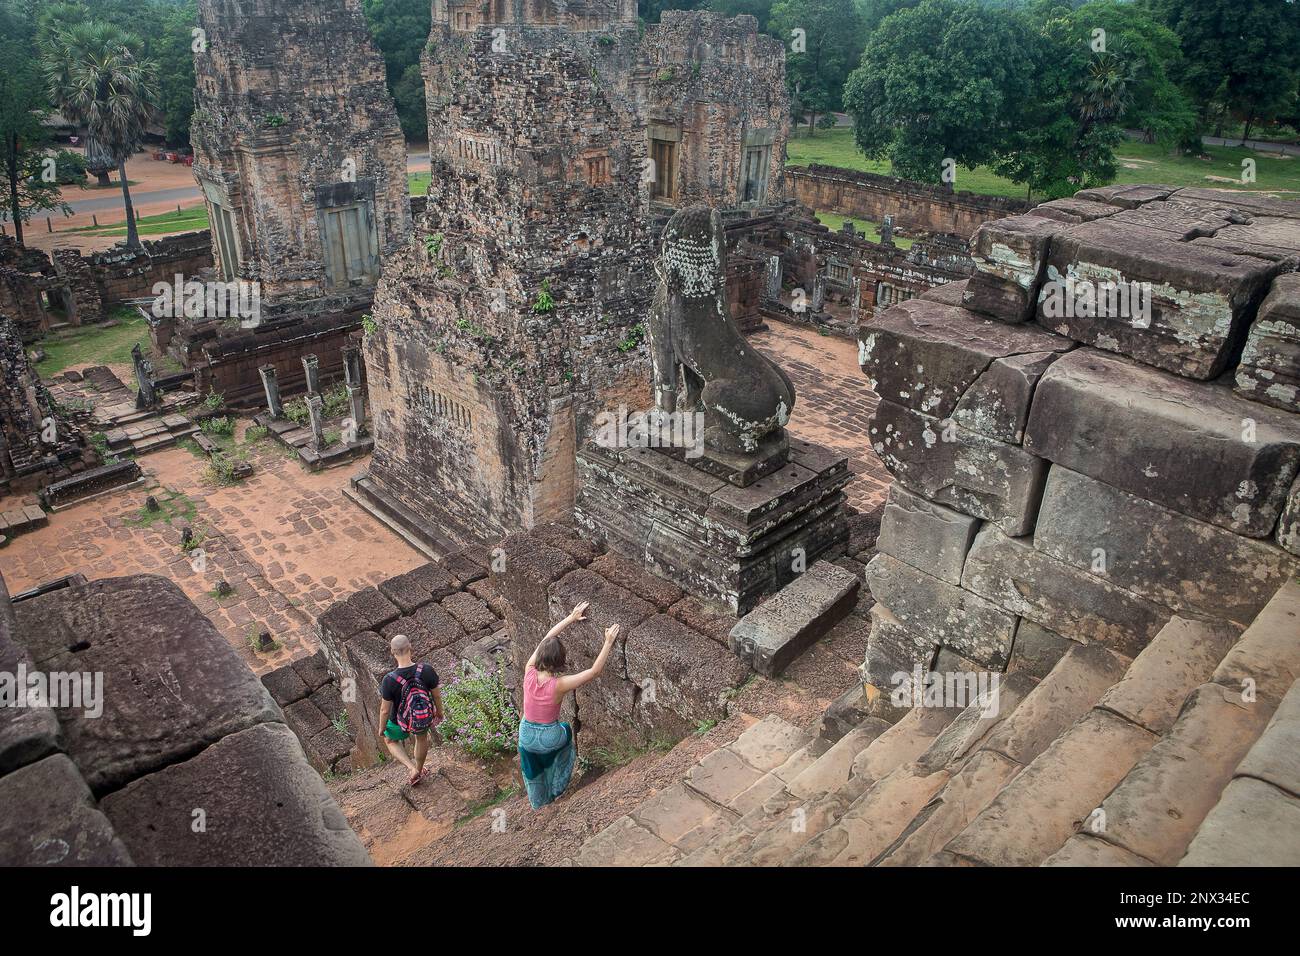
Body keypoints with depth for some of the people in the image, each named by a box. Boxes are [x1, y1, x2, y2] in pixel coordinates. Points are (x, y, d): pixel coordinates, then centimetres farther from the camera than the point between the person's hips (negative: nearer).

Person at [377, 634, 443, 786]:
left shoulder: (389, 680, -35)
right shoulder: (427, 670, -31)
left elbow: (385, 709, -20)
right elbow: (437, 694, -12)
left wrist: (381, 728, 1)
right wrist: (439, 711, 10)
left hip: (401, 724, -2)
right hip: (425, 718, 2)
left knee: (390, 740, 34)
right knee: (422, 737, 37)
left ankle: (413, 769, 22)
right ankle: (419, 771, 59)